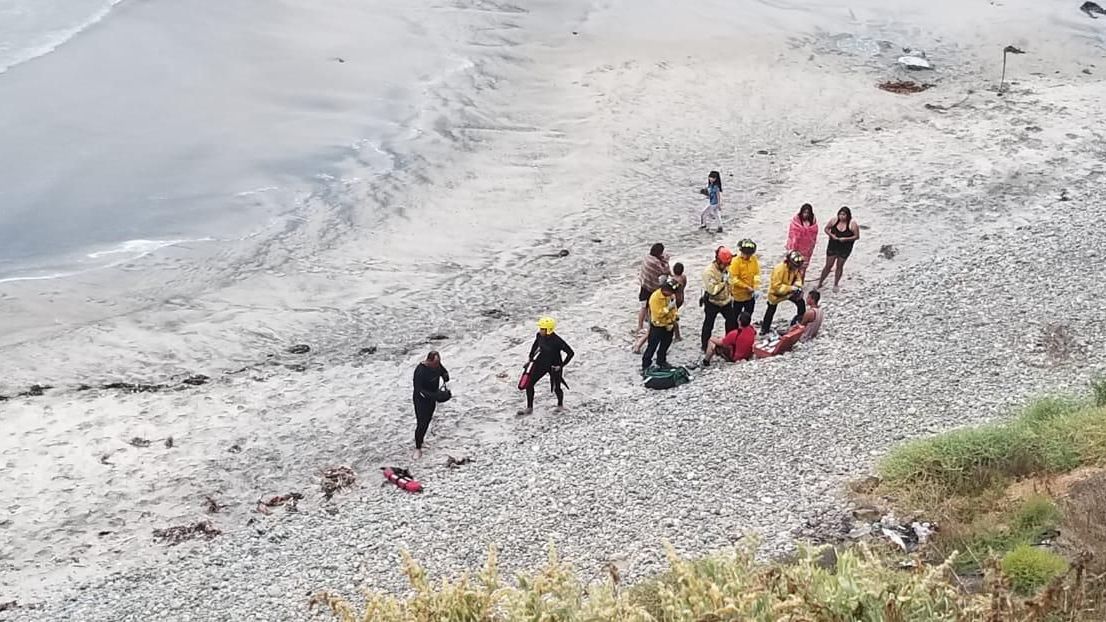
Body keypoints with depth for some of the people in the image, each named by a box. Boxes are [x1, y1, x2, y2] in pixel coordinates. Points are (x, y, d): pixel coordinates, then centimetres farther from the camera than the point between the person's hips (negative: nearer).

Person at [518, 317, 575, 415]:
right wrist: (531, 358, 10)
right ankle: (529, 408, 16)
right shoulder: (539, 336, -13)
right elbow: (535, 345, 11)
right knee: (529, 384, -1)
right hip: (541, 362, 5)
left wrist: (561, 365, -21)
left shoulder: (557, 341, -29)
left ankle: (560, 405, 43)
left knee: (556, 388, 10)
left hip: (554, 366, -5)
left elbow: (571, 353, -23)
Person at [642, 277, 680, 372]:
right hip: (657, 326, -7)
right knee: (652, 346, -1)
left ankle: (661, 361, 40)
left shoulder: (670, 294, -6)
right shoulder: (655, 298, -28)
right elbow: (657, 313, -29)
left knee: (666, 344, 21)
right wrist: (669, 308, -33)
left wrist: (676, 314, 4)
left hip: (668, 324, 7)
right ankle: (645, 366, 8)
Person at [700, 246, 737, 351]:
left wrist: (731, 295, 19)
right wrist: (723, 282, -33)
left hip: (726, 300, 7)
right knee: (708, 325, 6)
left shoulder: (726, 268, -3)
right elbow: (712, 290, -30)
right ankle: (705, 345, 19)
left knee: (732, 321, 11)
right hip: (712, 302, -6)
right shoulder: (709, 272, -26)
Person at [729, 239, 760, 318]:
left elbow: (757, 274, -1)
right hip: (739, 294, -5)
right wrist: (747, 287, -21)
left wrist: (756, 287, -17)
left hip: (750, 294, 5)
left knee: (748, 316, 19)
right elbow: (734, 279, -19)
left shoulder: (754, 260, -4)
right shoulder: (736, 261, -20)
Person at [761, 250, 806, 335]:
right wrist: (790, 288, -39)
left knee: (801, 302, -1)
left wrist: (798, 286, -21)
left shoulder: (795, 268, -15)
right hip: (776, 293, -6)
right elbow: (776, 286, -36)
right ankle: (764, 329, 19)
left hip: (788, 291, 6)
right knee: (771, 310, 5)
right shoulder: (779, 269, -36)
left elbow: (798, 279, 1)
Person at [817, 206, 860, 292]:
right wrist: (831, 235, -14)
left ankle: (836, 284, 29)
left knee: (839, 266, 12)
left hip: (845, 249, -1)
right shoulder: (834, 221, -8)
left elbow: (857, 236, -11)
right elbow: (826, 229, 6)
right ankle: (820, 283, 18)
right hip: (832, 247, 1)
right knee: (828, 266, 6)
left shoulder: (852, 224, -16)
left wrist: (845, 239, -24)